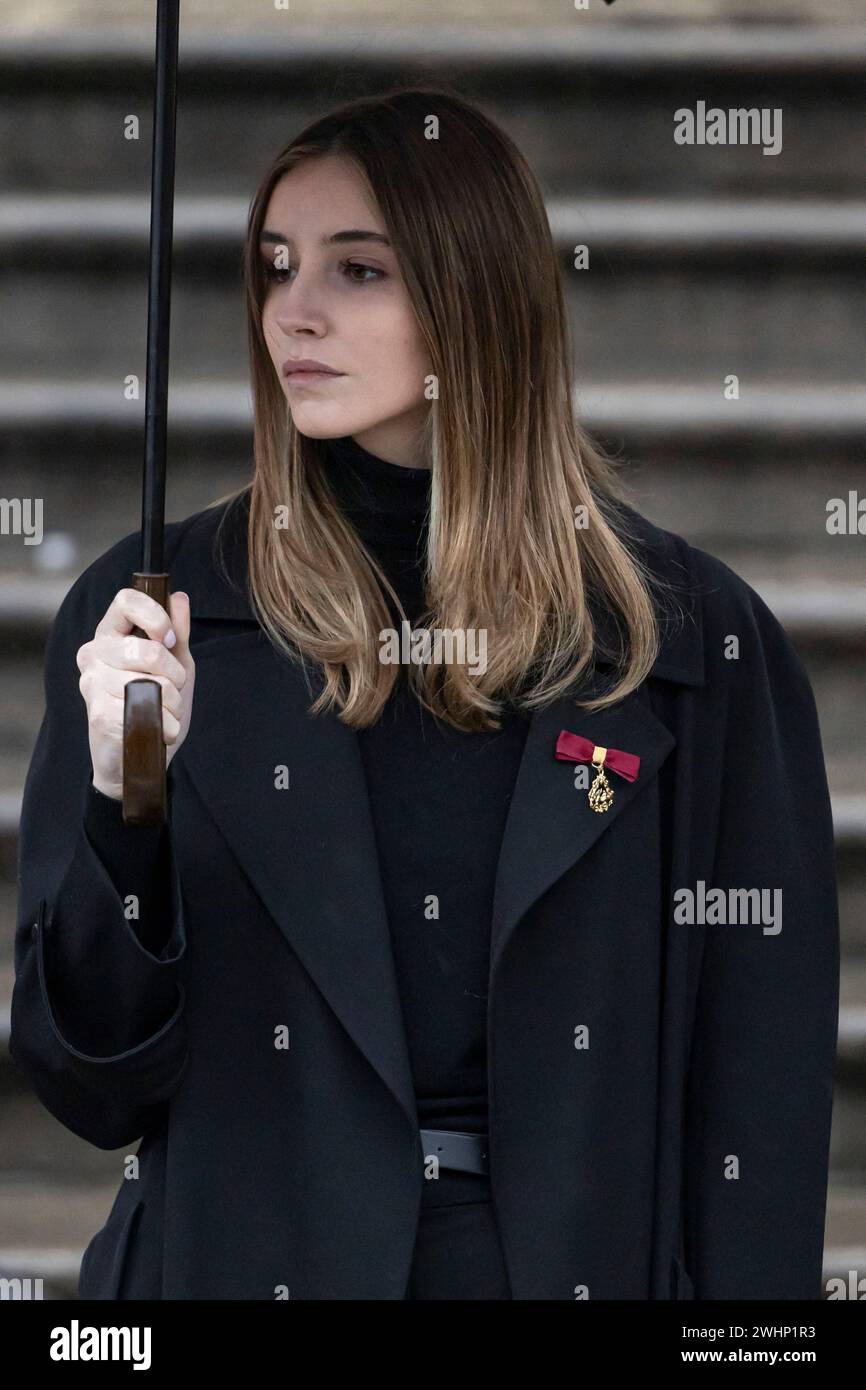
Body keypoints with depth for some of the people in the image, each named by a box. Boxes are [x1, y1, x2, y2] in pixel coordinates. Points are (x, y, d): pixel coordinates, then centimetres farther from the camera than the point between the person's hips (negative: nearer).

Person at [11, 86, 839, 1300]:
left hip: (576, 1249, 0)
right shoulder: (154, 612, -3)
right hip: (244, 1254, 0)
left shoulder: (687, 641, -4)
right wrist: (124, 806, -19)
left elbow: (759, 1094, -2)